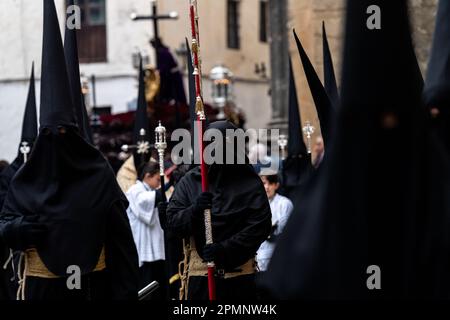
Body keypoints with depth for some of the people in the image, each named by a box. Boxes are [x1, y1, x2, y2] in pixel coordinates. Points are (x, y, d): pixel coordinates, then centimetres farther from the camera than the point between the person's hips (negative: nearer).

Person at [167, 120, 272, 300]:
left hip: (239, 276, 0)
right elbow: (172, 222, 3)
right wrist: (194, 210, -18)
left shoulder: (250, 182, 0)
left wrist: (226, 249, -17)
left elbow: (261, 225, -6)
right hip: (199, 276, 1)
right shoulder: (190, 181, 6)